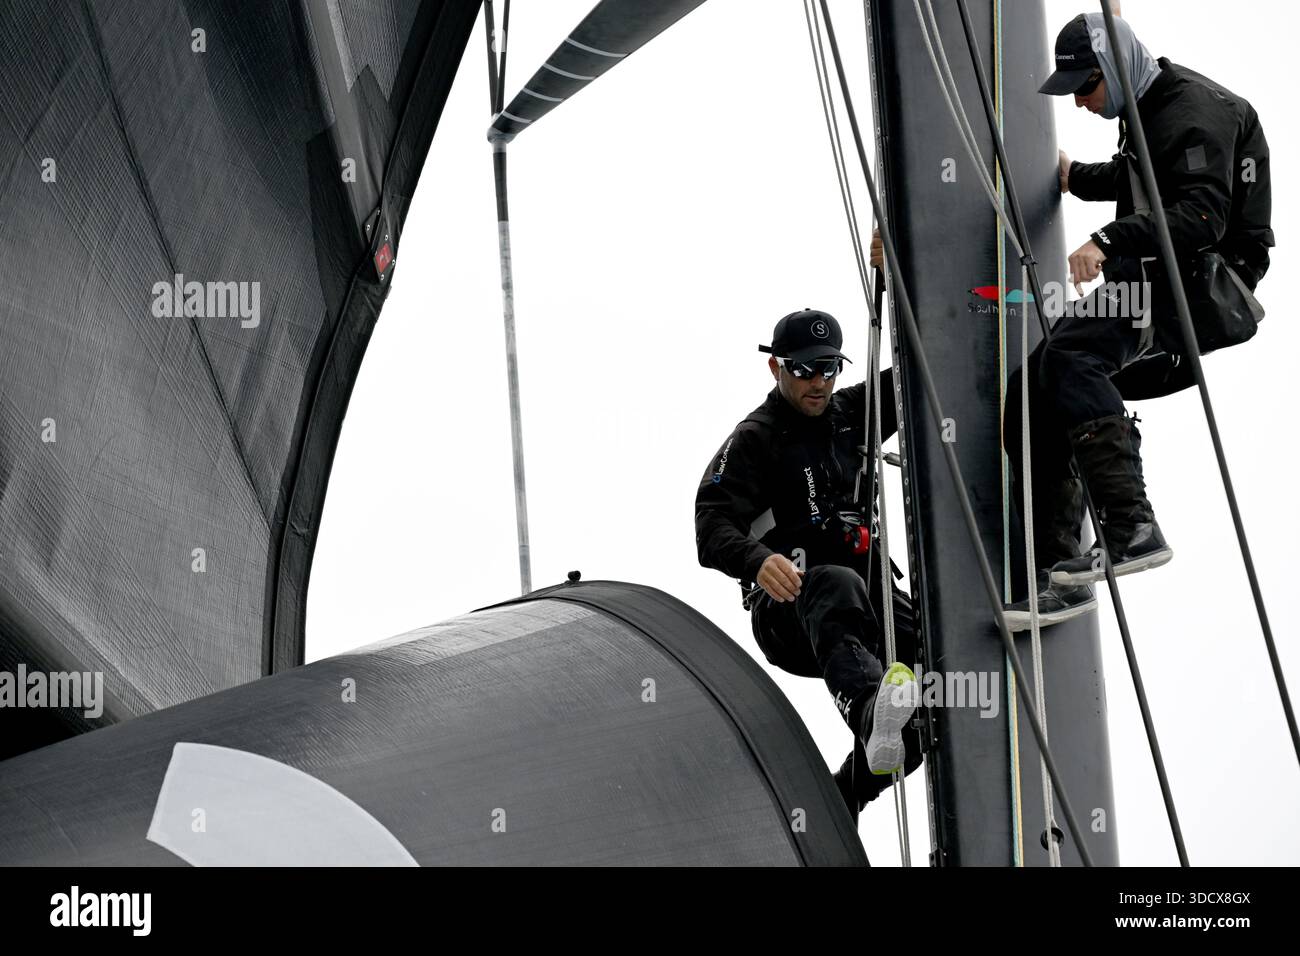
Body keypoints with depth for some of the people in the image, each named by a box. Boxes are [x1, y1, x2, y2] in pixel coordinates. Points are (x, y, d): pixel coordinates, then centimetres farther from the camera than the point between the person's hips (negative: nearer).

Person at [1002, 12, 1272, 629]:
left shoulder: (1196, 109, -12)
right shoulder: (1146, 110, 20)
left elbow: (1201, 216, -28)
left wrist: (1109, 242, -38)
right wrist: (1076, 178, 43)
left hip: (1196, 290, -10)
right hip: (1148, 287, 10)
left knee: (1068, 353, -33)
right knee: (1029, 397, -5)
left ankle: (1134, 528, -38)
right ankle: (1059, 573, -6)